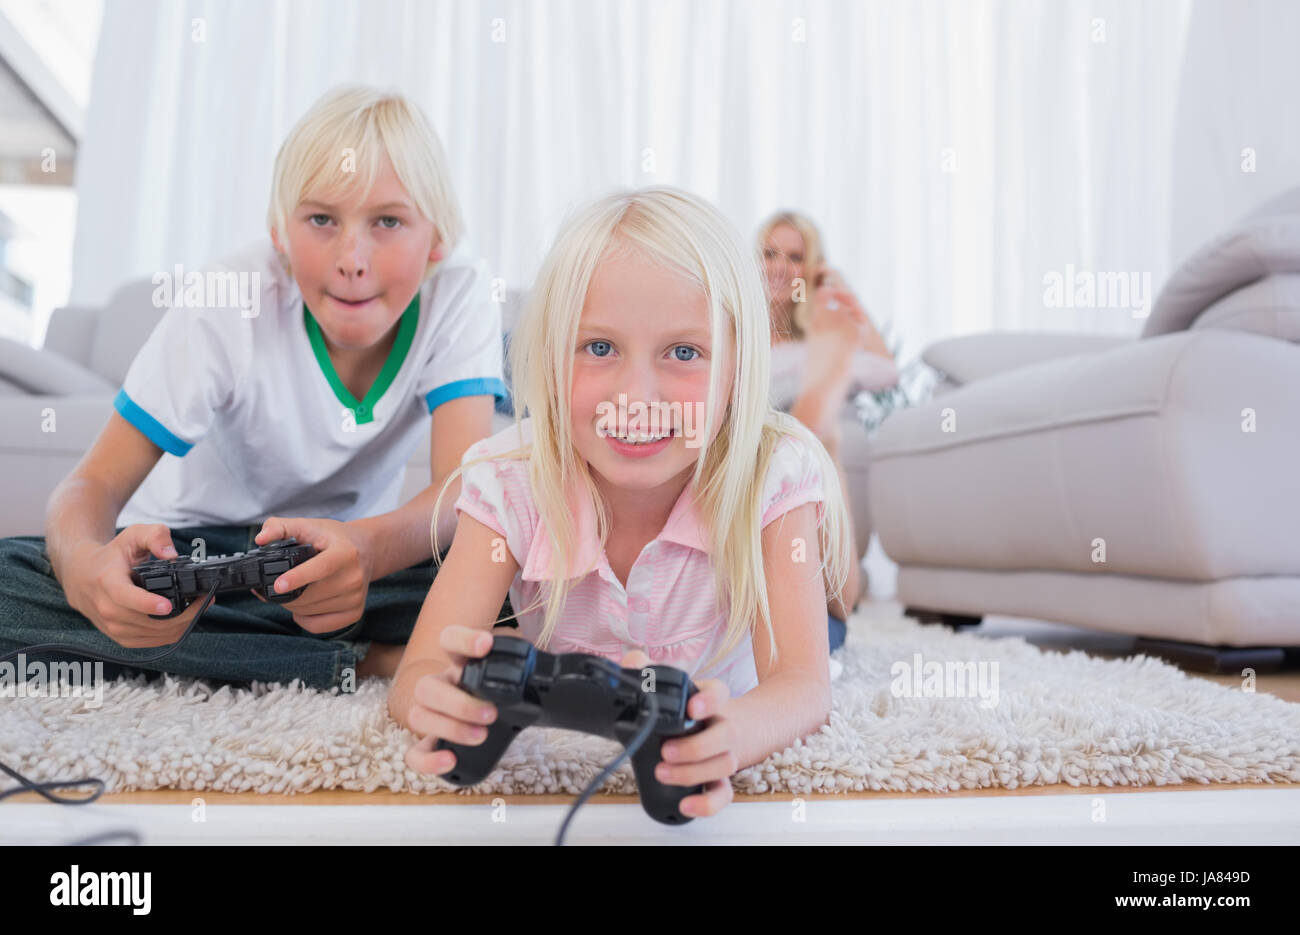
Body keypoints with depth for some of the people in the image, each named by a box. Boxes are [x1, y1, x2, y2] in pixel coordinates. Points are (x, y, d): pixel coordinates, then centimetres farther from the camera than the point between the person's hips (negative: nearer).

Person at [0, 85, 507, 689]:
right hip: (185, 553, 2)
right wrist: (85, 565, -44)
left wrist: (369, 546, -51)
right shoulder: (228, 305, -18)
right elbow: (97, 482, -19)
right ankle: (366, 662, -25)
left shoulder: (459, 297, -18)